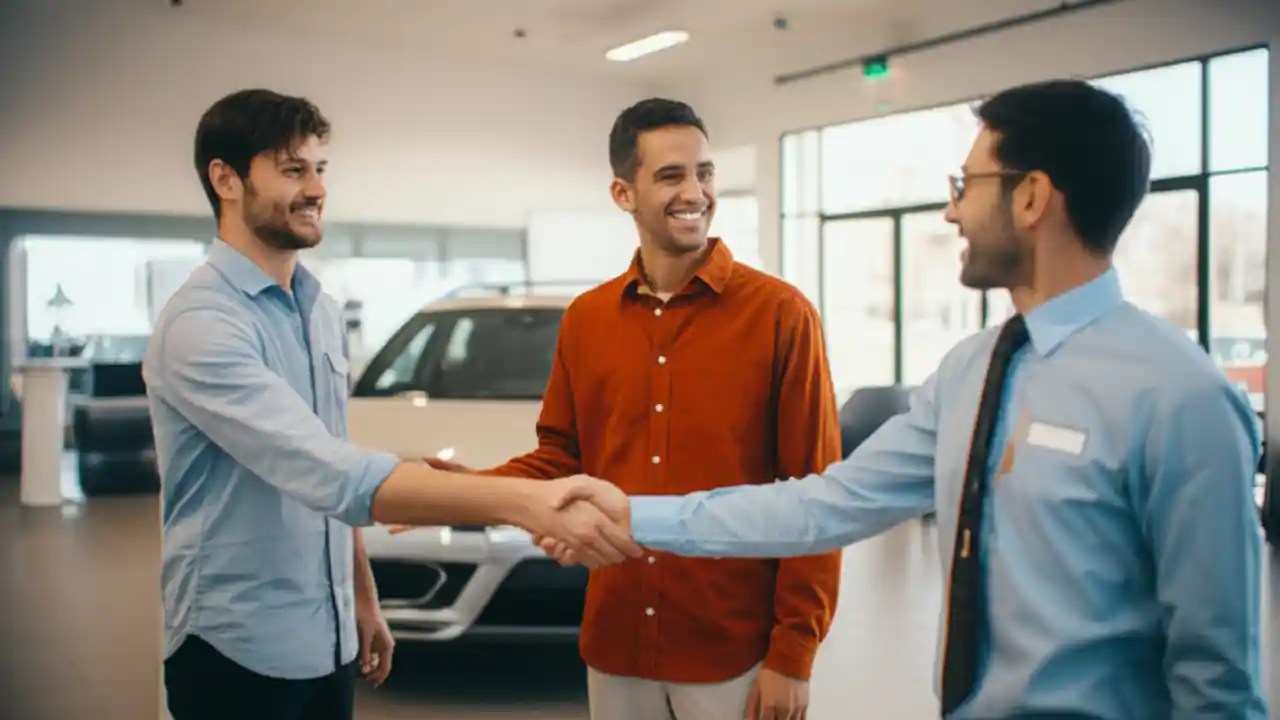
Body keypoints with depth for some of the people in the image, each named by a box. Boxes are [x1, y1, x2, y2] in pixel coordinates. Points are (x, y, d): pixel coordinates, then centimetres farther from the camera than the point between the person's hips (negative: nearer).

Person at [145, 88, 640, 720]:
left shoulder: (321, 311, 7)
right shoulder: (200, 324, -21)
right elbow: (330, 475, -33)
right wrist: (523, 502, -41)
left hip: (327, 641, 7)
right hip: (239, 649, -7)